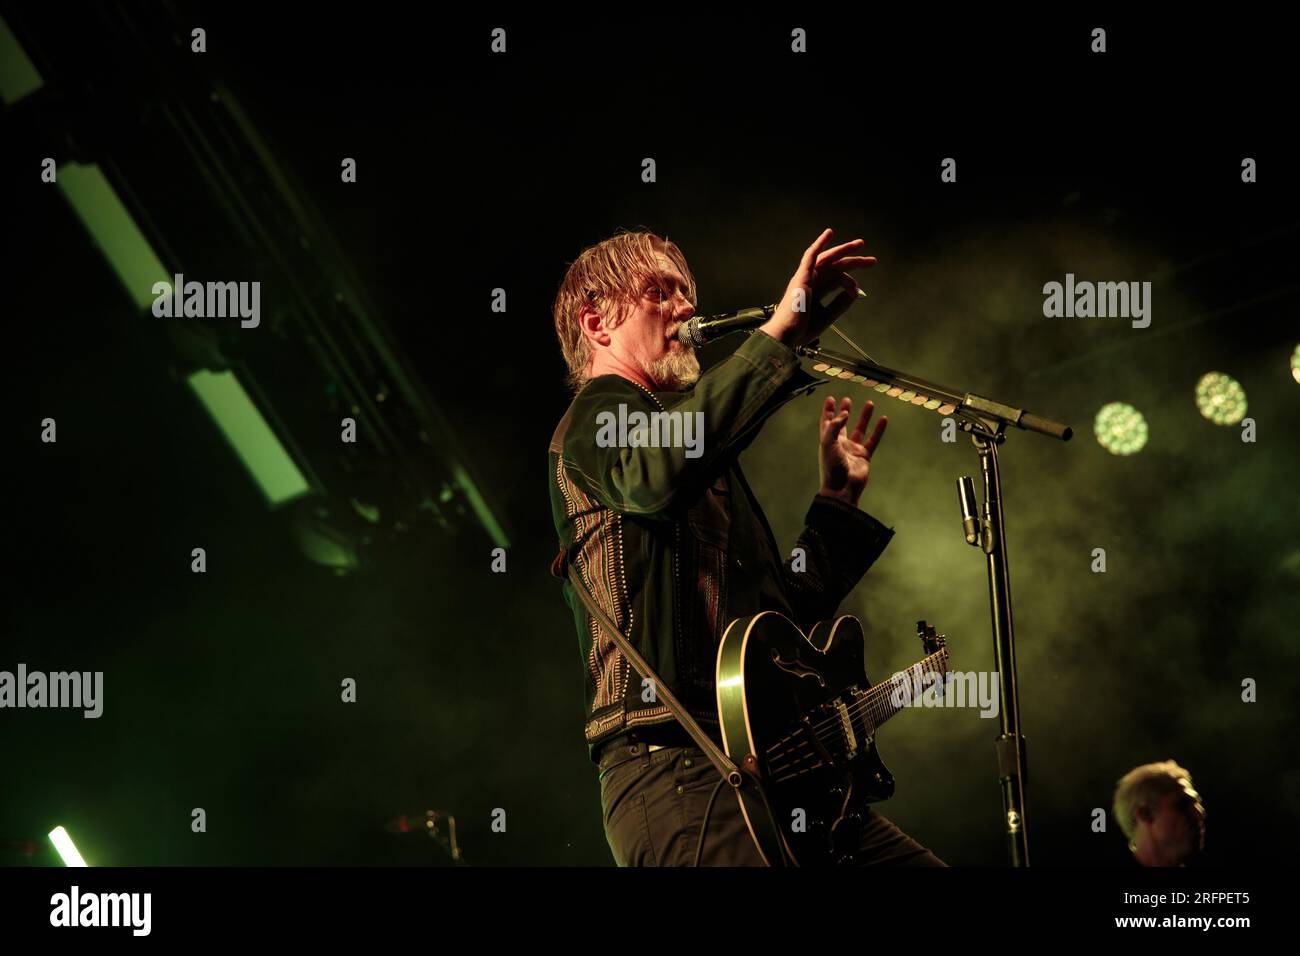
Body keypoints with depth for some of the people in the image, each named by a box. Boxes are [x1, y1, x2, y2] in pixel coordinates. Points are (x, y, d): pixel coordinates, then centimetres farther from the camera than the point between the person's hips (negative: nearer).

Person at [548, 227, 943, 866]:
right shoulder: (600, 413, 4)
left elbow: (784, 618, 32)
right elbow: (656, 472, -24)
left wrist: (838, 497, 28)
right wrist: (781, 332, -26)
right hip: (669, 763, -9)